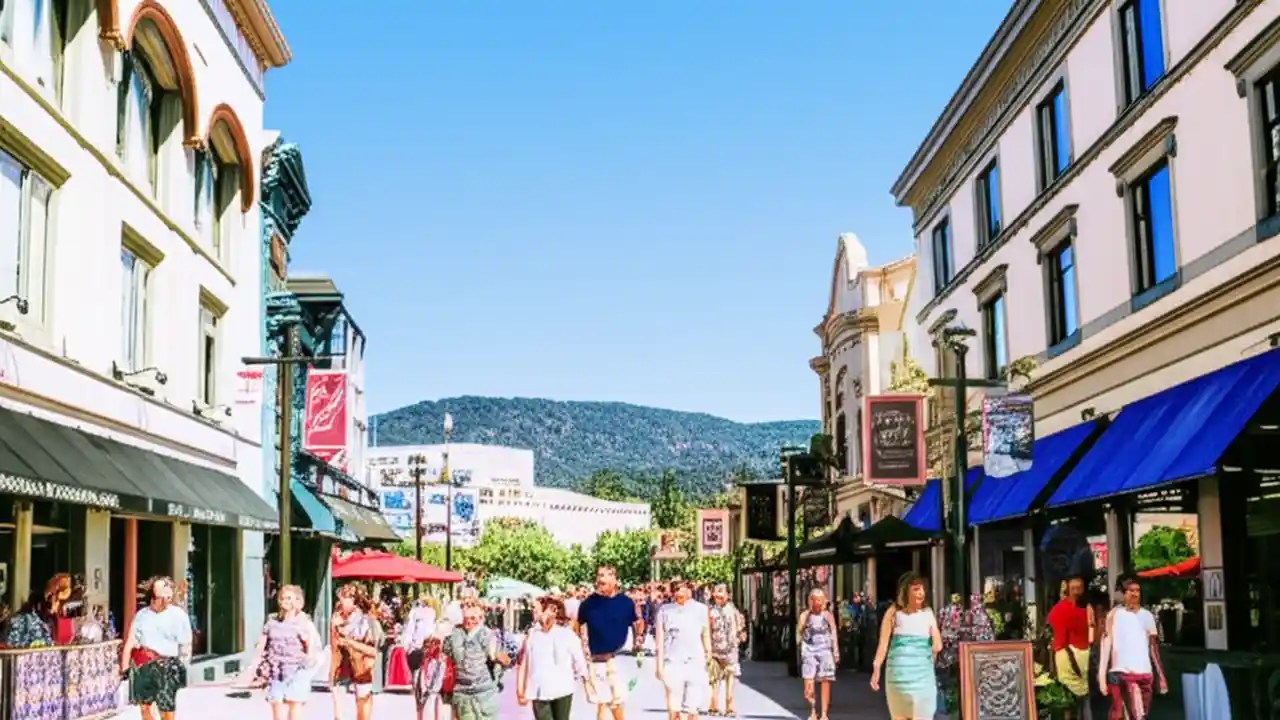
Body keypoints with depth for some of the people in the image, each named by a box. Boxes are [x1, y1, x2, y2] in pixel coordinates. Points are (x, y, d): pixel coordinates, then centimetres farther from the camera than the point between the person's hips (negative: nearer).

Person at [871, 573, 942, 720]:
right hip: (899, 669, -1)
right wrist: (876, 669, -3)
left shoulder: (928, 613, 5)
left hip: (923, 671, 1)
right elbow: (884, 643, -1)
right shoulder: (894, 612, 0)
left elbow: (938, 645, 8)